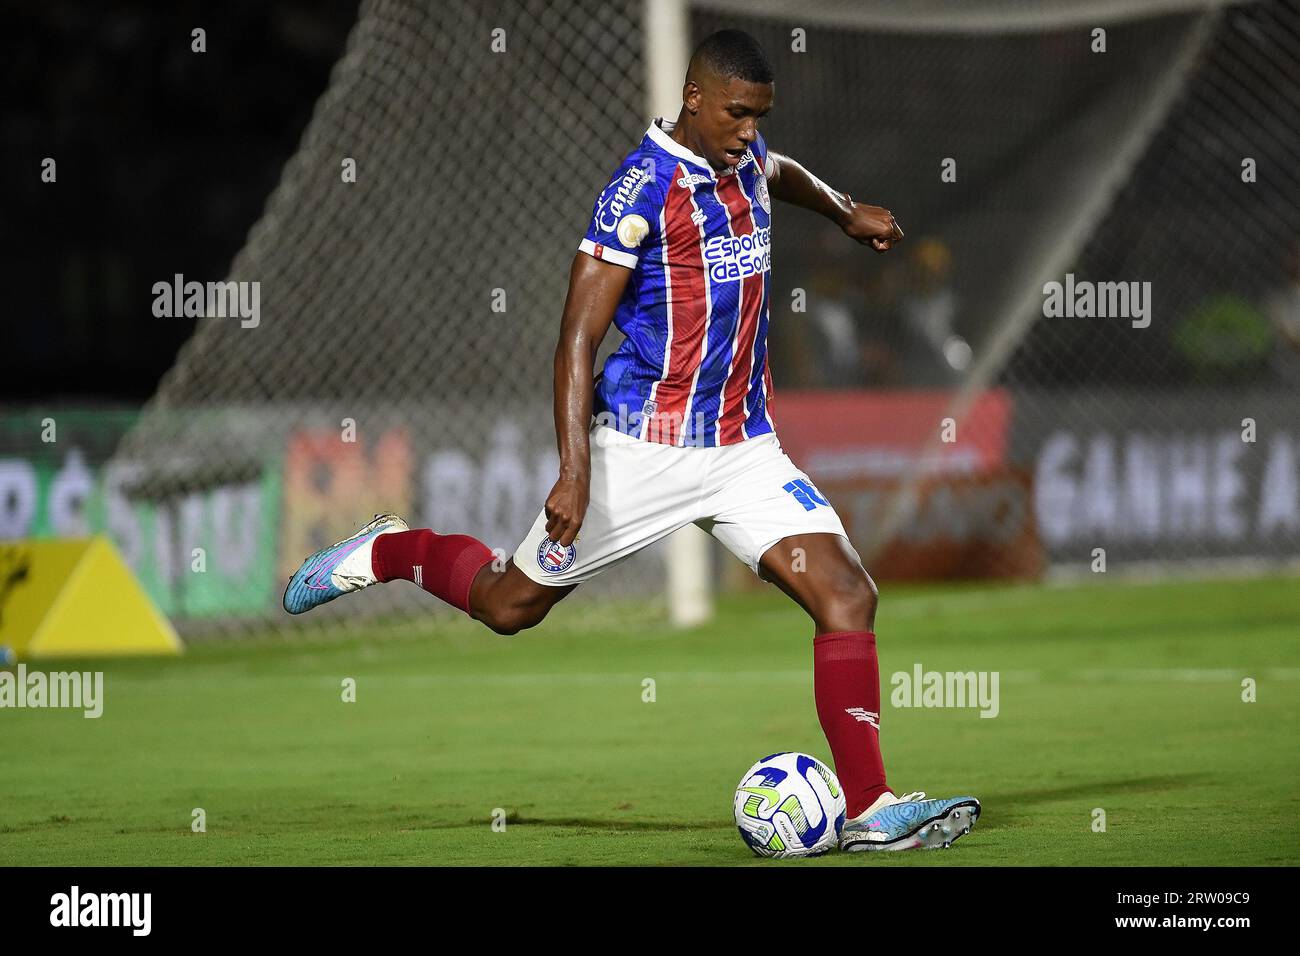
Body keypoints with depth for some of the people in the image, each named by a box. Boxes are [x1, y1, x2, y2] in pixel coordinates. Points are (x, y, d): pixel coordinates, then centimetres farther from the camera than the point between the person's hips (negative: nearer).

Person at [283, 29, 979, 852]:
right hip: (644, 446, -6)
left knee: (846, 595, -12)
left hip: (745, 446, 6)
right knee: (510, 605, 8)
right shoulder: (644, 186, -17)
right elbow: (578, 337, -19)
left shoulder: (746, 159, 7)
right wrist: (575, 471, -24)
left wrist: (845, 212, 39)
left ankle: (872, 811, -12)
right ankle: (384, 553, 38)